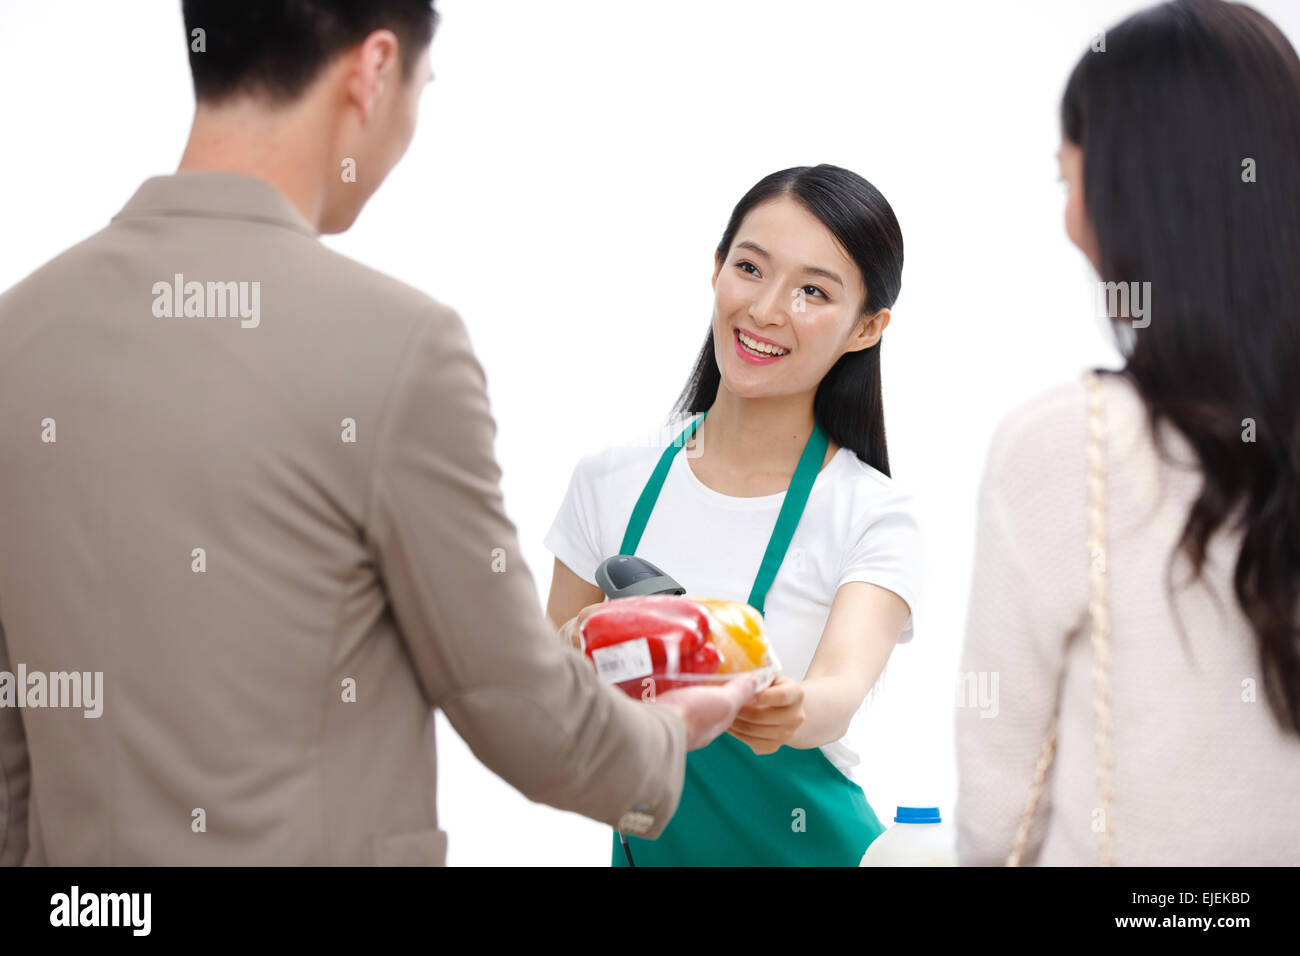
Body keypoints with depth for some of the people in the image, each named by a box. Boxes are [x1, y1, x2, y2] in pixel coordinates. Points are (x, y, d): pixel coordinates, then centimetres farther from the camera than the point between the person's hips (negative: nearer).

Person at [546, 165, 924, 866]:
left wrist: (788, 710, -49)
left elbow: (842, 688, -27)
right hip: (645, 845, 3)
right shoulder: (612, 481, -2)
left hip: (803, 848, -2)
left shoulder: (872, 516, -11)